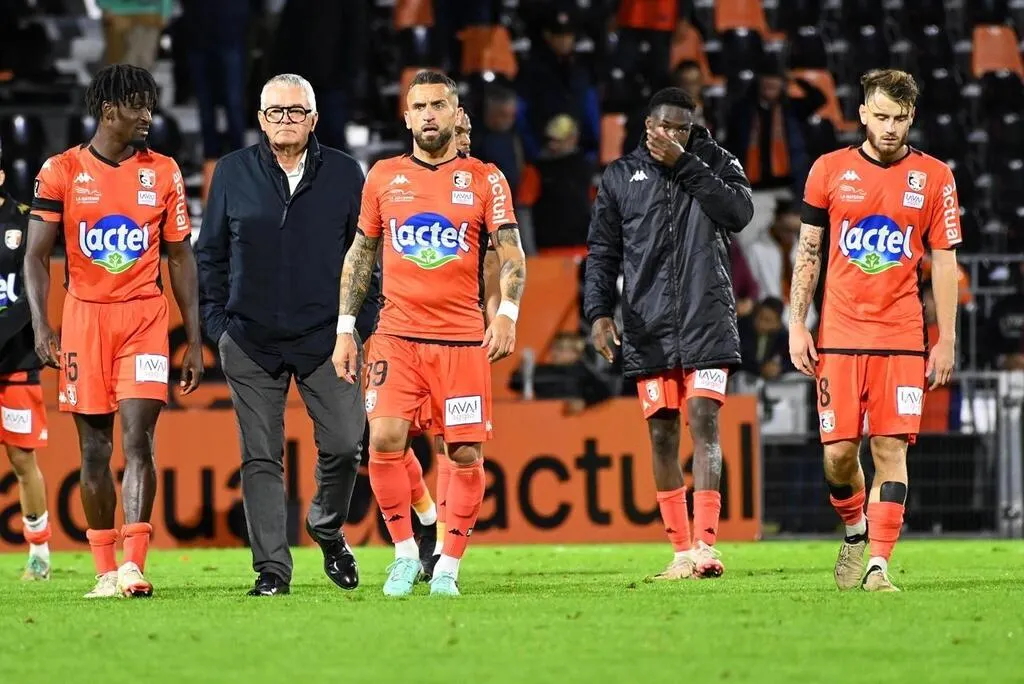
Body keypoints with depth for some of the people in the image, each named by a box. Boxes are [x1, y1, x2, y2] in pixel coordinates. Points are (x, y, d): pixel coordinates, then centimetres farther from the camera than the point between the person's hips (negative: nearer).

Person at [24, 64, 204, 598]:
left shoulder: (162, 173, 6)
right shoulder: (62, 172, 1)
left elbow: (180, 258, 11)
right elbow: (37, 255, 1)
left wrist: (195, 340, 8)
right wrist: (41, 325, -13)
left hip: (145, 317, 0)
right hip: (84, 314, 0)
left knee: (137, 440, -12)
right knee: (94, 449, 3)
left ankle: (133, 566, -17)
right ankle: (106, 572, 9)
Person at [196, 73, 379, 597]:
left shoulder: (344, 174, 5)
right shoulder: (233, 173, 6)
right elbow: (210, 254, 10)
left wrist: (363, 321, 2)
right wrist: (216, 321, 3)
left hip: (326, 338, 0)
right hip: (251, 342, 0)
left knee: (343, 445, -6)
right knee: (261, 457, 0)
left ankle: (328, 527, 23)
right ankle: (271, 568, 5)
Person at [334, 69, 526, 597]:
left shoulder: (485, 179, 3)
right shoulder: (383, 177, 9)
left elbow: (511, 253, -1)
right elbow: (360, 255, 15)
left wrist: (507, 312, -18)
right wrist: (345, 329, 10)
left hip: (462, 339, -1)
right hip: (397, 336, 1)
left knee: (467, 454, -2)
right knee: (384, 440, -14)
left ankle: (448, 566, 10)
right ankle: (404, 553, 2)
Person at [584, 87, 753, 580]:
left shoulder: (715, 164, 7)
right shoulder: (621, 176, 10)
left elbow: (739, 213, -12)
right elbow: (602, 252, 10)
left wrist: (684, 164, -13)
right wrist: (599, 312, -3)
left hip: (707, 323, -2)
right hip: (648, 330, 2)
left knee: (704, 423, -13)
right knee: (662, 436, 3)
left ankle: (705, 544, -18)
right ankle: (681, 552, 8)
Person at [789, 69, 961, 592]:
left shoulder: (933, 177, 4)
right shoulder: (830, 170, 4)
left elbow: (944, 262, 6)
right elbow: (807, 254, 9)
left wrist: (947, 340, 2)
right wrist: (797, 326, 3)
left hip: (901, 334, 0)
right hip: (840, 333, 1)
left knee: (891, 448, -8)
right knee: (838, 452, -2)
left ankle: (878, 564, -6)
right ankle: (854, 532, 25)